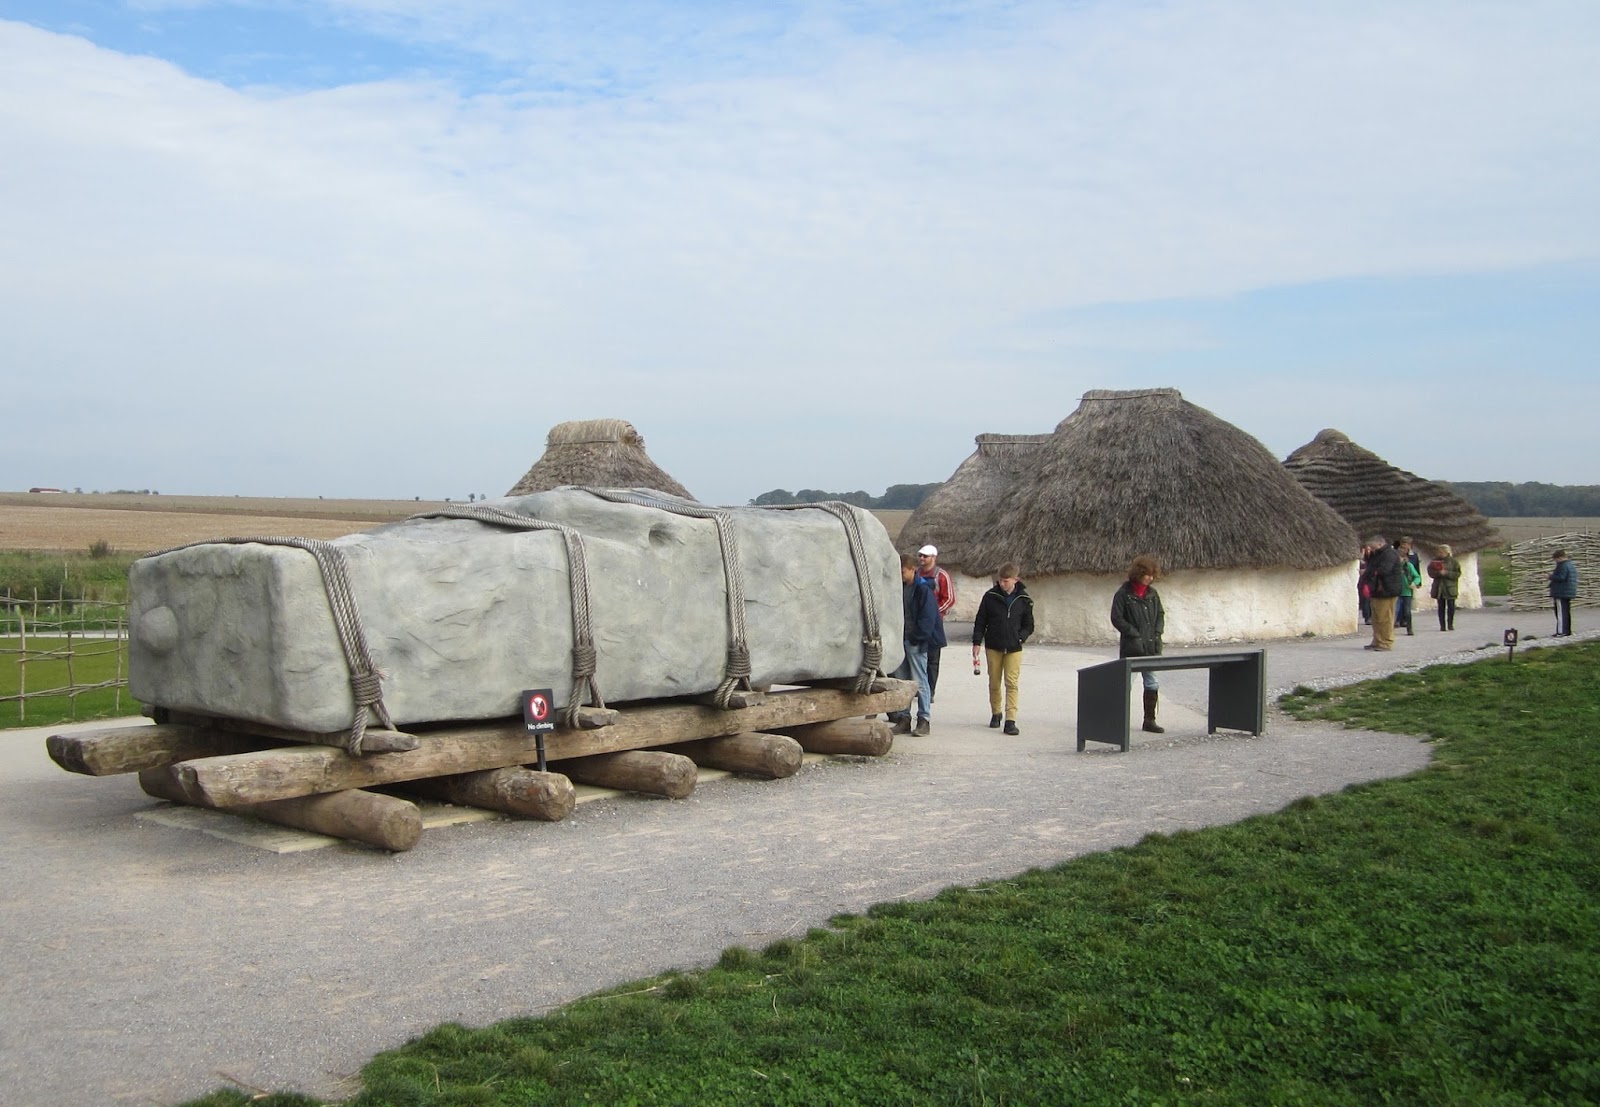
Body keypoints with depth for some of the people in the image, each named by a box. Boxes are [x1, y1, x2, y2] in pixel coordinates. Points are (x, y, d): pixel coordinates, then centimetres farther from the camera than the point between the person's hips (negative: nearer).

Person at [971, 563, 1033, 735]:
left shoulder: (1024, 600, -1)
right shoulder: (990, 596, -2)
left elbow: (1029, 625, 9)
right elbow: (980, 622, 2)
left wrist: (1020, 637, -8)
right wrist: (976, 644, -2)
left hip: (1014, 649, -1)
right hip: (993, 648, 1)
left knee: (1012, 684, -7)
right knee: (994, 683, 10)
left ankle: (1010, 721, -9)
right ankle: (995, 713, 28)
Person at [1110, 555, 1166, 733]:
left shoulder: (1152, 593, 8)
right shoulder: (1124, 593, -8)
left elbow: (1160, 614, 17)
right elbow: (1116, 618, -11)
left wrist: (1157, 633, 2)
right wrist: (1135, 635, -14)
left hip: (1151, 647, 5)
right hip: (1131, 648, -5)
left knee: (1152, 685, 6)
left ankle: (1149, 720, 14)